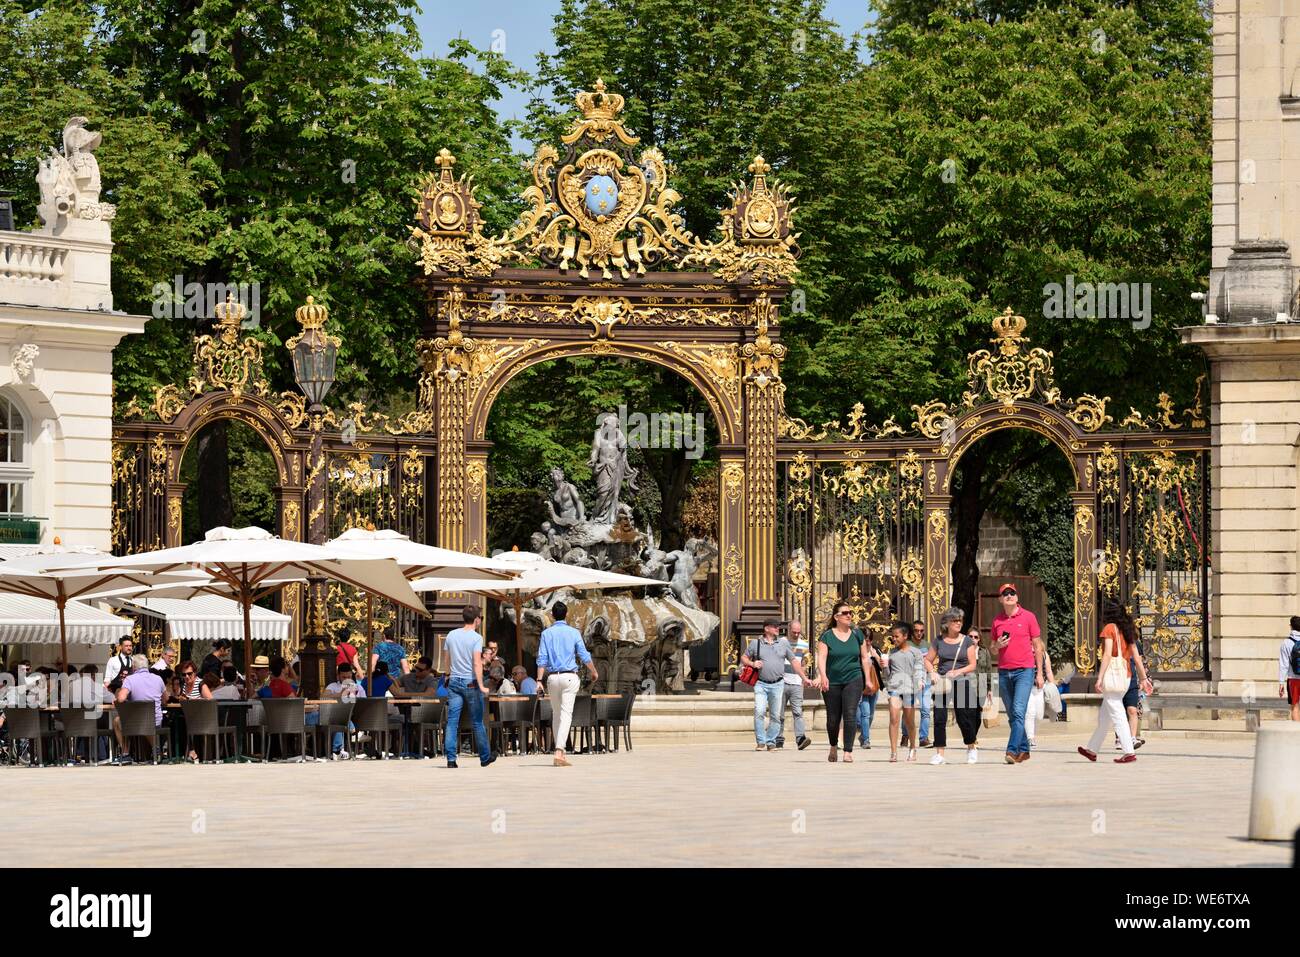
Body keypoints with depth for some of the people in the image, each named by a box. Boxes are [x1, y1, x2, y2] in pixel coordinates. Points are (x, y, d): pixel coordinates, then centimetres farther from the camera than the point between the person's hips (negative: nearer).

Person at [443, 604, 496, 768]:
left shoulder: (451, 635, 6)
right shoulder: (476, 638, -10)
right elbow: (477, 663, -19)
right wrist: (481, 686, -22)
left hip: (454, 682, 4)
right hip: (471, 682, -4)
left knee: (452, 722, 0)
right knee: (477, 722, 7)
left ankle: (451, 759, -7)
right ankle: (485, 757, 17)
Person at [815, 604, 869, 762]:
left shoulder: (857, 634, 8)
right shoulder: (827, 636, 0)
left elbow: (864, 658, 13)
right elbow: (822, 657, -9)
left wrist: (867, 679, 10)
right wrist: (823, 676, -24)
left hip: (853, 680, 1)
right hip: (832, 682, -1)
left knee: (850, 715, -14)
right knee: (833, 718, 5)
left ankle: (848, 752, -12)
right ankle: (833, 747, 32)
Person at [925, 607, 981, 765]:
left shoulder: (967, 641, 4)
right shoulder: (939, 641, 7)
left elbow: (973, 665, 2)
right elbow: (928, 660, 13)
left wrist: (958, 671, -14)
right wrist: (933, 673, -6)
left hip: (961, 682, -1)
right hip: (942, 683, 1)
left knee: (963, 717, -1)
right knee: (939, 717, -6)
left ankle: (971, 748, 22)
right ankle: (939, 754, -1)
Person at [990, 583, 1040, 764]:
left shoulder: (1028, 617, 1)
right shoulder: (997, 620, 11)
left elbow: (1037, 645, 5)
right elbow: (992, 647, 20)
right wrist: (997, 645, -5)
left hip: (1024, 671, -5)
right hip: (1004, 672, 5)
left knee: (1018, 711, -17)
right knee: (1012, 715, 8)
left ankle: (1012, 750, -23)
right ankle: (1023, 750, 18)